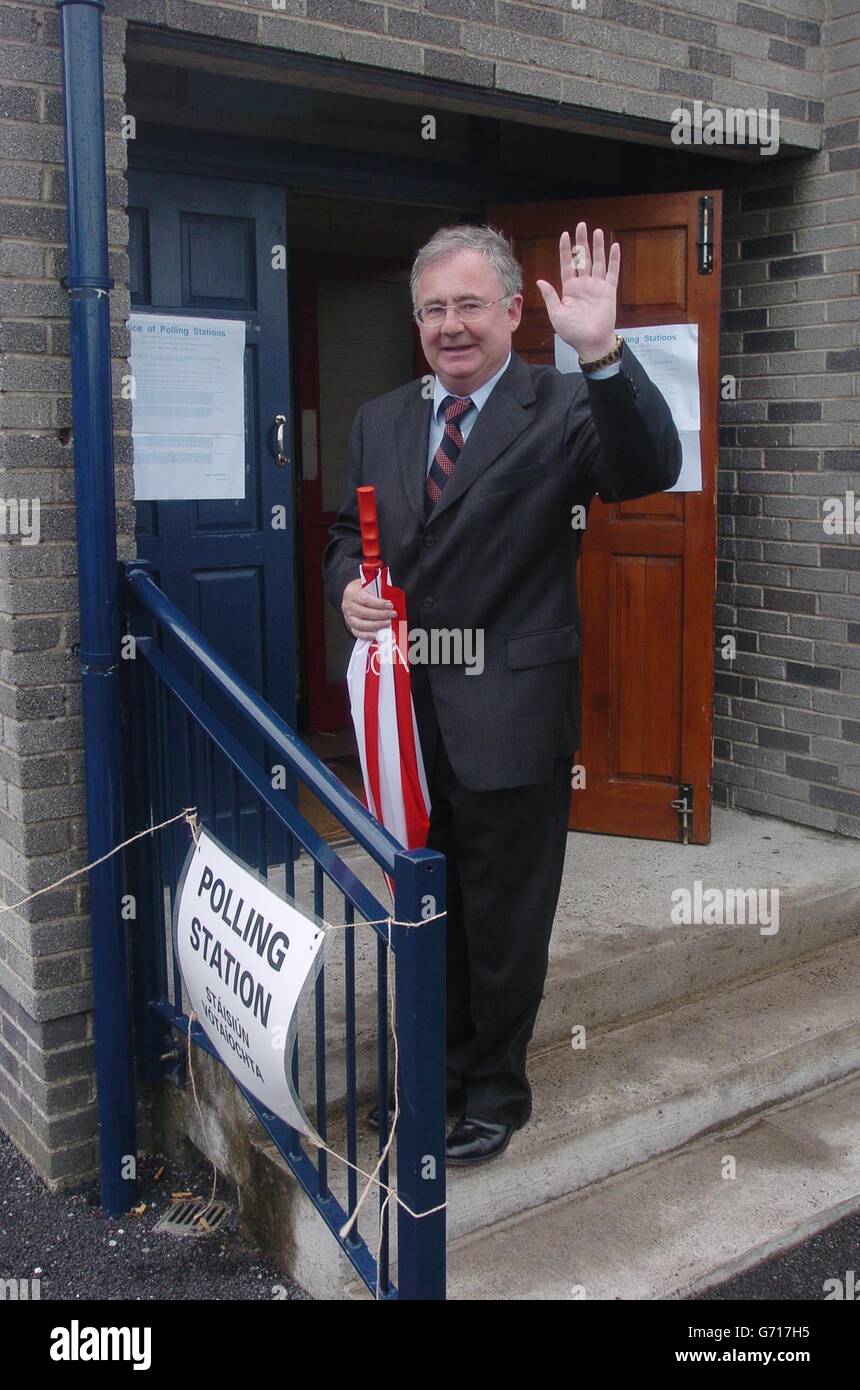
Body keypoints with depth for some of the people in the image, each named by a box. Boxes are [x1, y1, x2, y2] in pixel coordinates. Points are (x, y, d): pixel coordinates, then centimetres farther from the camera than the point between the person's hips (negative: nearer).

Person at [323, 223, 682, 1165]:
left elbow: (649, 473, -26)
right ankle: (439, 1066, 43)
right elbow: (348, 533, 14)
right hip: (404, 712, 5)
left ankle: (496, 1088, 34)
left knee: (504, 919, 12)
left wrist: (602, 352, -39)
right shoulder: (380, 422, 8)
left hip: (510, 714, -5)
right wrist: (349, 586, -8)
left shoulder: (563, 407, -9)